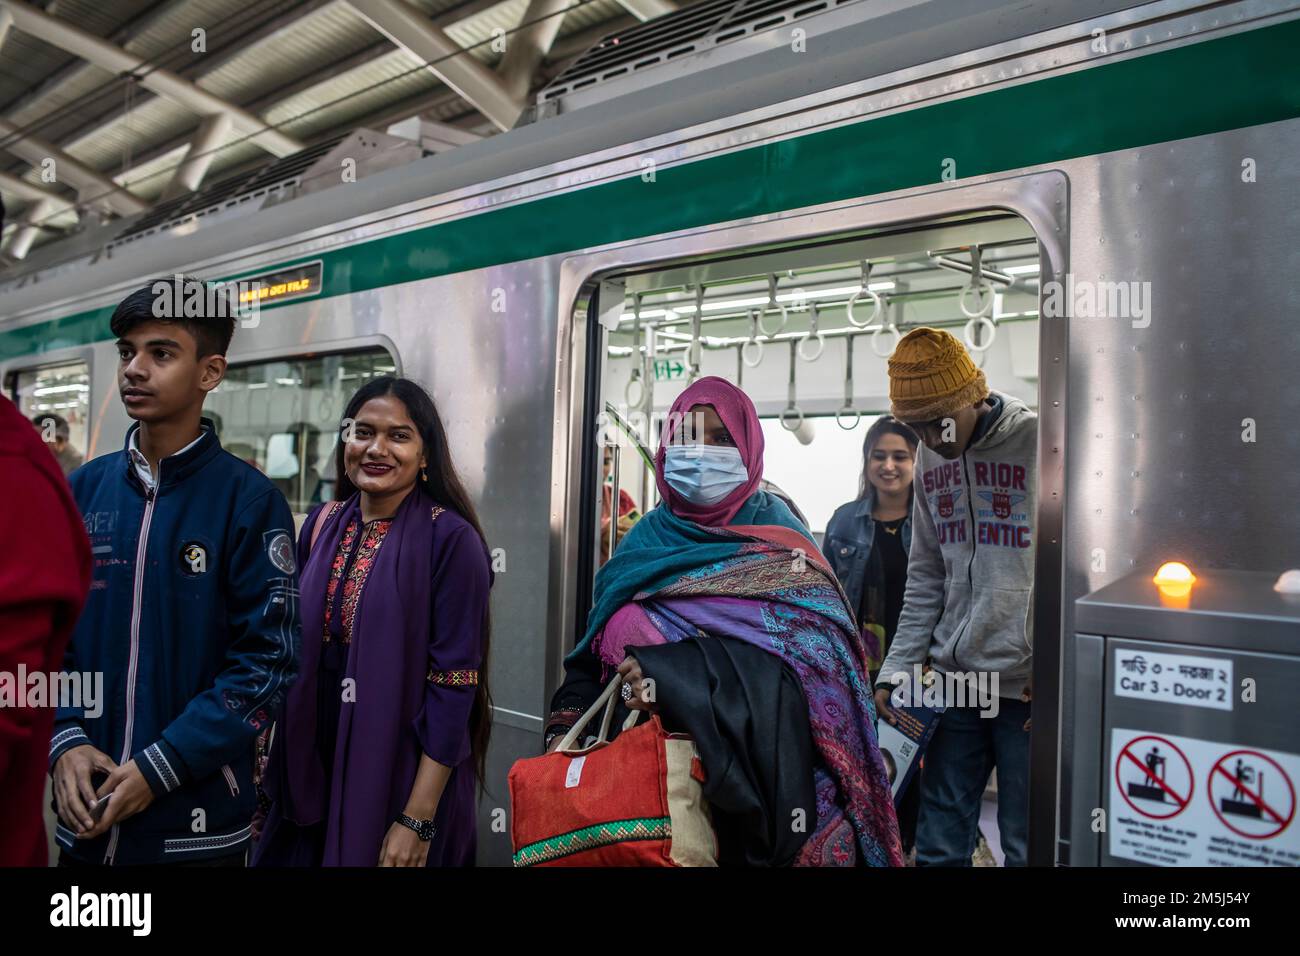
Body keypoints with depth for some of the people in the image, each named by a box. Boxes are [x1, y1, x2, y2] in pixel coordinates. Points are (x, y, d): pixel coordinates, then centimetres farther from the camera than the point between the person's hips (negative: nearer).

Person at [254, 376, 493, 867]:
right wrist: (272, 761, 9)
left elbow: (454, 683, -17)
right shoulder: (322, 524, 2)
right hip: (311, 767, 5)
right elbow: (293, 645, 10)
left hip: (401, 774, -5)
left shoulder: (450, 537, -15)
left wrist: (418, 818, -19)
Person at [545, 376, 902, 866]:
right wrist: (564, 730, -9)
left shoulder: (775, 535, -2)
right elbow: (596, 642, 8)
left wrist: (679, 673, -28)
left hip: (752, 762, -3)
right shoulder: (644, 540, 9)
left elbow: (809, 646, -17)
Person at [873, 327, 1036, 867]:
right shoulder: (931, 457, 9)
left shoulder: (1039, 443, -8)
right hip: (953, 677, 5)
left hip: (1029, 683, -5)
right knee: (937, 844, 10)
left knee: (1026, 844, 6)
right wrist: (896, 670, 7)